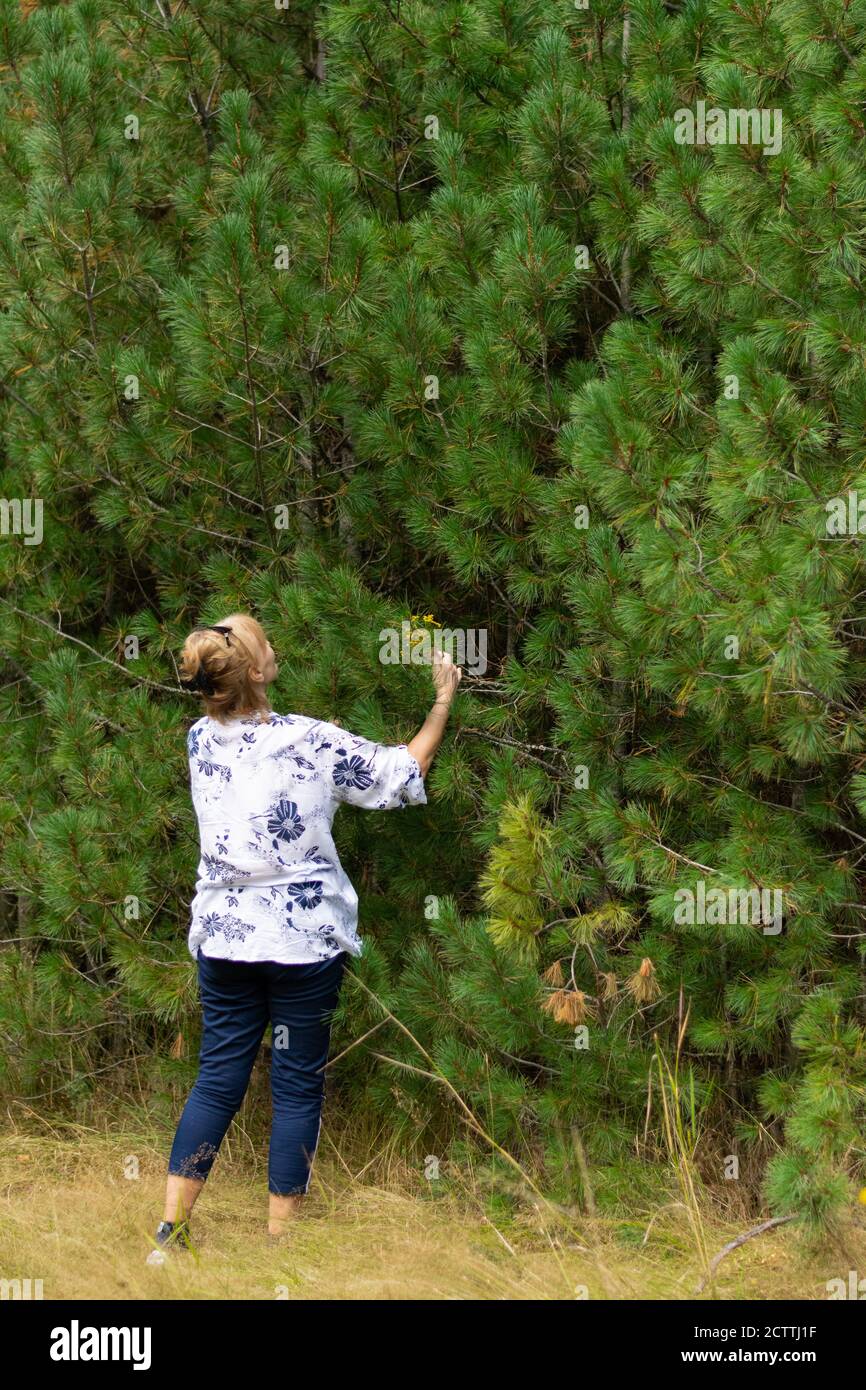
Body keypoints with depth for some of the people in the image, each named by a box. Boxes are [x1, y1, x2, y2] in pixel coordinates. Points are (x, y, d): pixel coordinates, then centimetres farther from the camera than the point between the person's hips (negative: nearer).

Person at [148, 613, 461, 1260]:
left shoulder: (203, 739, -1)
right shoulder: (309, 740, -15)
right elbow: (407, 771, -4)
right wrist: (444, 698, 9)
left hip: (223, 937, 4)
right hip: (303, 941, -4)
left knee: (218, 1078, 12)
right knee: (298, 1088, 6)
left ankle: (171, 1230, 9)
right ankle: (281, 1243, 9)